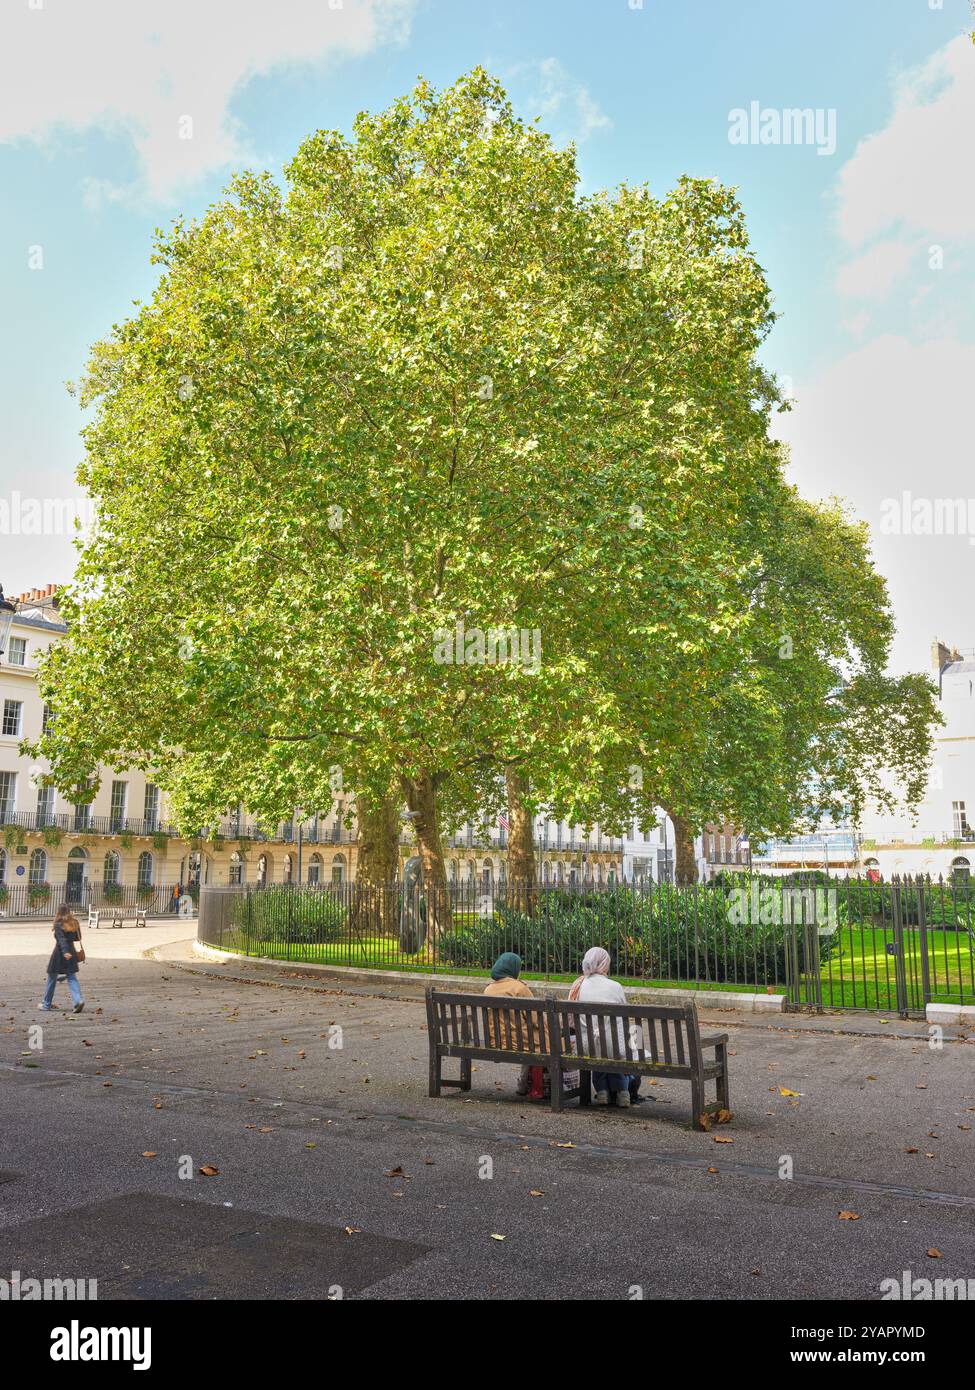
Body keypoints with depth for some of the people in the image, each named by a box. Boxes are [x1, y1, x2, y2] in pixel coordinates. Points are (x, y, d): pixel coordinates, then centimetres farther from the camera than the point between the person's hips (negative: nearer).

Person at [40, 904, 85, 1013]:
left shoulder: (58, 924, -10)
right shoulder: (74, 923, 5)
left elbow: (61, 939, -22)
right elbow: (78, 938, 10)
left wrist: (65, 952, -32)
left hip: (60, 952, -4)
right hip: (71, 951, 4)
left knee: (52, 979, 10)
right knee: (72, 978, 2)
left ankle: (46, 1004, 21)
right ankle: (78, 1000, -18)